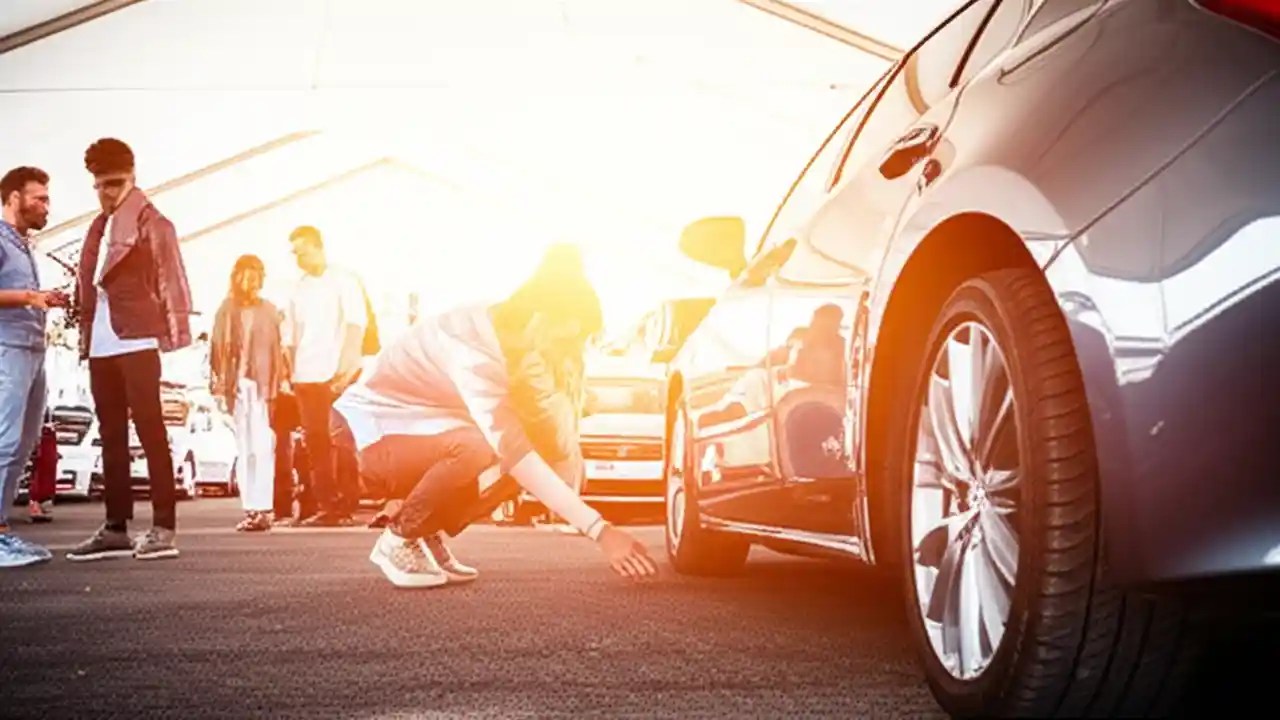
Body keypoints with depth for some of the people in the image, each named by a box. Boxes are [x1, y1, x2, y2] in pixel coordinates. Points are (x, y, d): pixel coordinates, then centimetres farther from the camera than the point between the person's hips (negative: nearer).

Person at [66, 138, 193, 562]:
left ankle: (164, 528, -8)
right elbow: (88, 286, 19)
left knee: (150, 431, -8)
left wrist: (173, 334, -13)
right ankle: (116, 528, 13)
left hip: (136, 339, -7)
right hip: (101, 344, 7)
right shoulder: (99, 227, 19)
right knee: (111, 435, 9)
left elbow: (170, 281, -6)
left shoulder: (152, 224, -1)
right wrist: (85, 336, 12)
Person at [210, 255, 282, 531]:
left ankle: (263, 508, -10)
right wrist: (219, 385, 0)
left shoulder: (269, 311, 5)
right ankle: (251, 509, 11)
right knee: (244, 449, 6)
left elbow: (276, 351, 0)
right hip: (238, 386, 3)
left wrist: (273, 387, -8)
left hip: (261, 385, -3)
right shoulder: (227, 310, 10)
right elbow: (218, 350, 8)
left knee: (262, 447, -10)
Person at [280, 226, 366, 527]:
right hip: (306, 377, 5)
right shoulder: (299, 290, 18)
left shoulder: (343, 281, 2)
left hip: (338, 376, -5)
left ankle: (346, 506, -5)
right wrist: (290, 371, 6)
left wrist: (346, 367, -15)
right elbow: (289, 337, 19)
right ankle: (326, 507, 6)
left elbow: (356, 325, -6)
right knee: (316, 443, 3)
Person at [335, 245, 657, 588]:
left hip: (424, 430, 9)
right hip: (377, 431, -9)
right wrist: (600, 530, -44)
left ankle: (426, 533, 5)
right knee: (479, 449, -35)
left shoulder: (516, 339, -6)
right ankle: (399, 540, -10)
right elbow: (512, 450, -41)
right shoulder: (472, 346, -33)